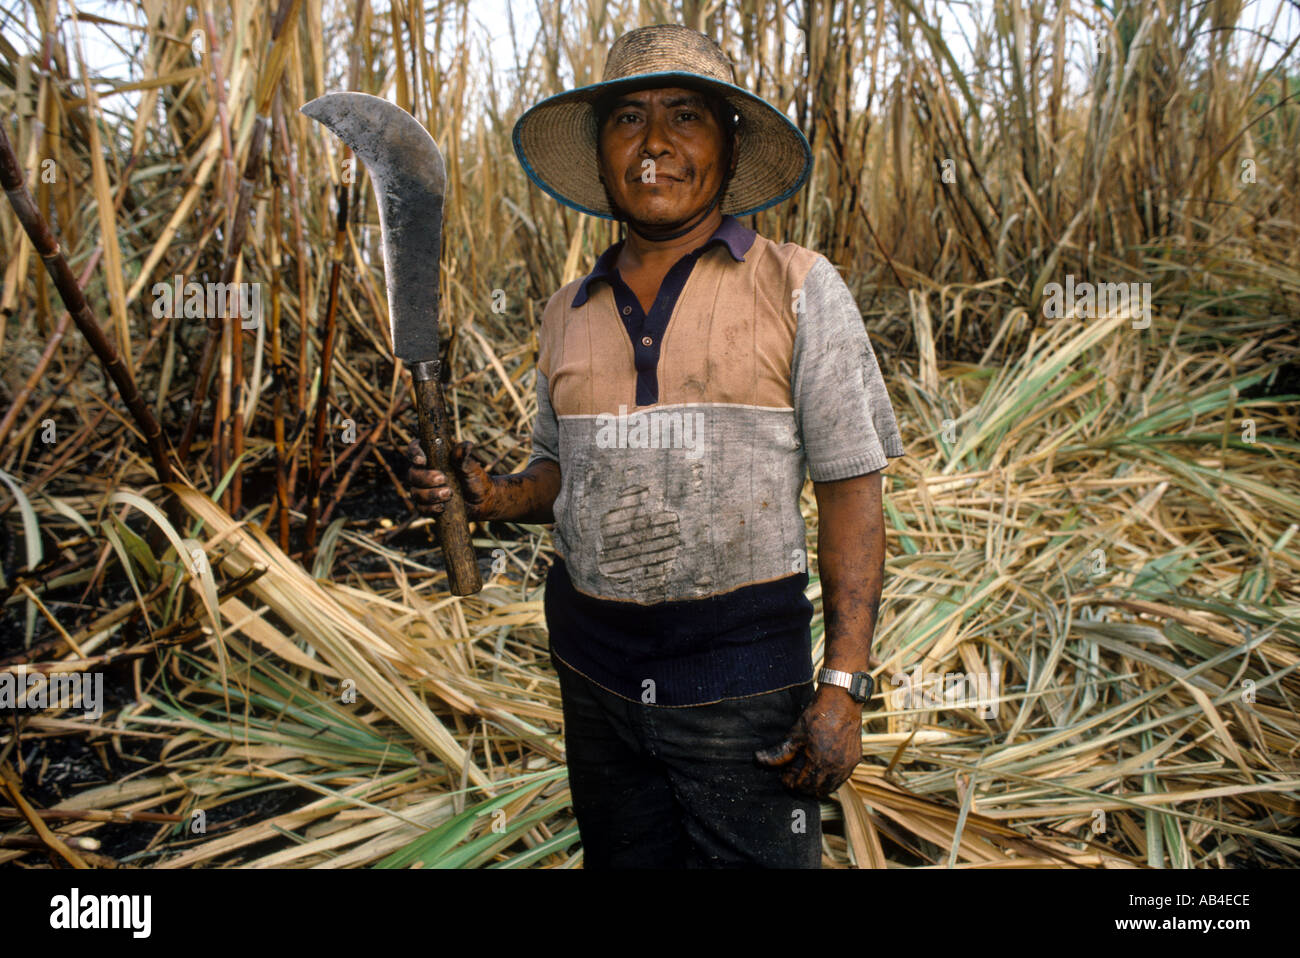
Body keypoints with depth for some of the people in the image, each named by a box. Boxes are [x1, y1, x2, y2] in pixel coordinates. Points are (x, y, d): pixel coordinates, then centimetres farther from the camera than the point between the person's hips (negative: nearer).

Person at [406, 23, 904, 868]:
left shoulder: (800, 289, -4)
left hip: (741, 667, -4)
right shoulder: (568, 313, 8)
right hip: (594, 662, 5)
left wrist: (843, 685, -14)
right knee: (620, 858, 18)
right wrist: (494, 497, -3)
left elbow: (851, 491, -8)